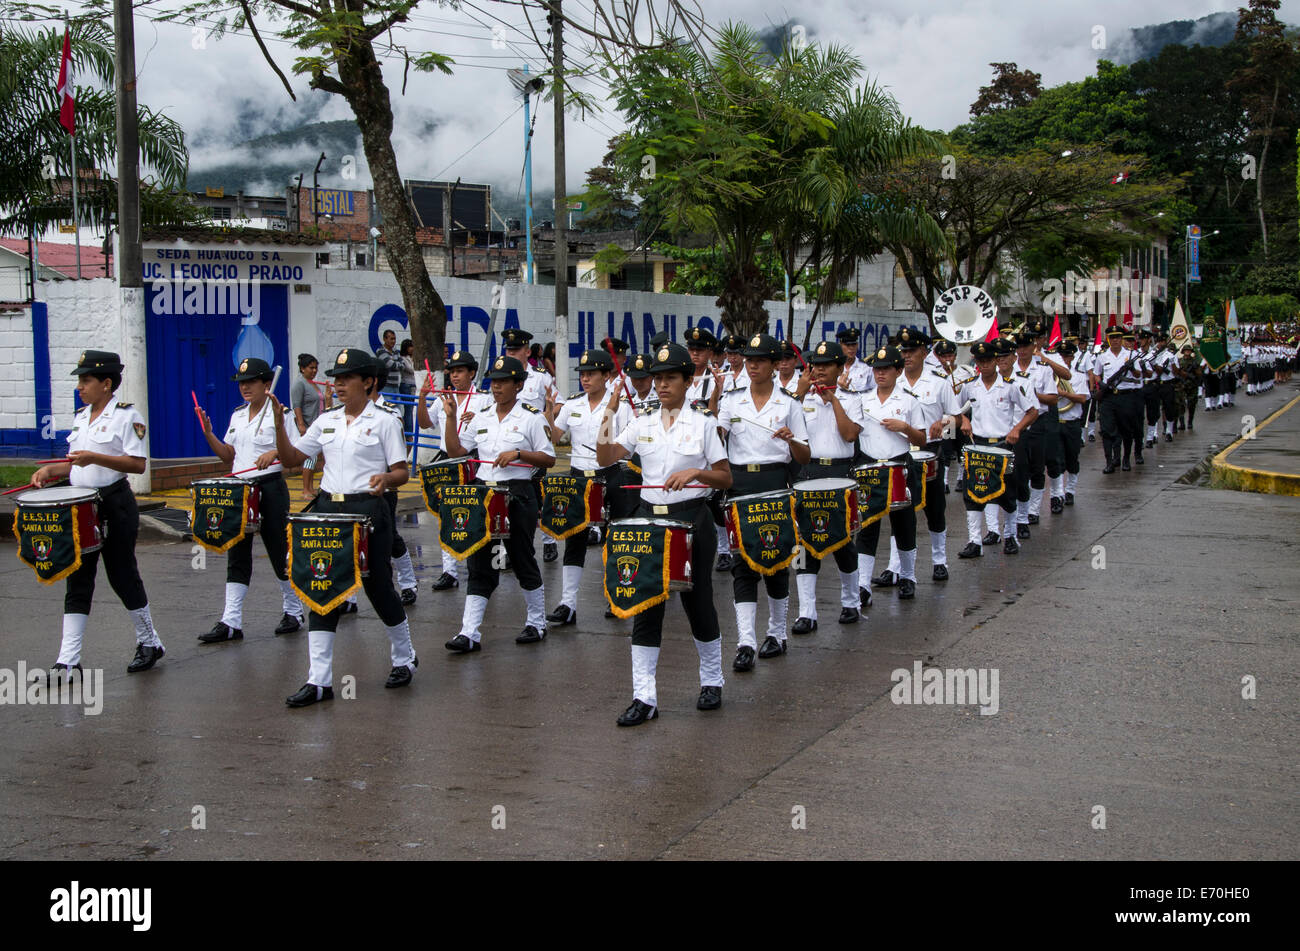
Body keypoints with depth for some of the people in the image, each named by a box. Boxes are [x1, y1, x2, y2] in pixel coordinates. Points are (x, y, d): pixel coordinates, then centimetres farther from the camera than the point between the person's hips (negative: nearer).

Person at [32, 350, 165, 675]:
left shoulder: (127, 415, -9)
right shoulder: (81, 417, 13)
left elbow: (138, 464, -16)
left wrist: (95, 457, -25)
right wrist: (51, 470, 2)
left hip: (115, 505, -7)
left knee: (122, 575, 3)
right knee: (77, 581, 3)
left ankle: (149, 642, 21)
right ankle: (68, 660, 2)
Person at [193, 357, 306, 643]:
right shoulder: (237, 416, 14)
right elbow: (228, 456, 18)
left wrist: (274, 453, -30)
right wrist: (209, 434, 5)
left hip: (270, 488, -6)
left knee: (279, 552, 3)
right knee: (237, 555, 4)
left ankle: (294, 611, 20)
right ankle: (231, 622, 4)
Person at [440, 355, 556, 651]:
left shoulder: (531, 418, -3)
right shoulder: (482, 417, 12)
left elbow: (549, 459, -3)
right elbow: (455, 450, 11)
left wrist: (518, 453, -17)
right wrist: (451, 417, 2)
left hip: (518, 496, -4)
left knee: (523, 561, 5)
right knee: (480, 565, 2)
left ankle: (536, 623, 22)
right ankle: (470, 633, 1)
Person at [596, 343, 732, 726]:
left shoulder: (703, 424, 0)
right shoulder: (643, 424, 9)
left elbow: (725, 479, 0)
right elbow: (605, 458, -2)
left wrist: (696, 472, -18)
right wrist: (608, 416, -13)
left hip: (691, 518, -3)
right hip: (649, 517, 3)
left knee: (698, 604, 5)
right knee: (645, 607, -1)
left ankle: (712, 681, 26)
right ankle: (644, 697, 1)